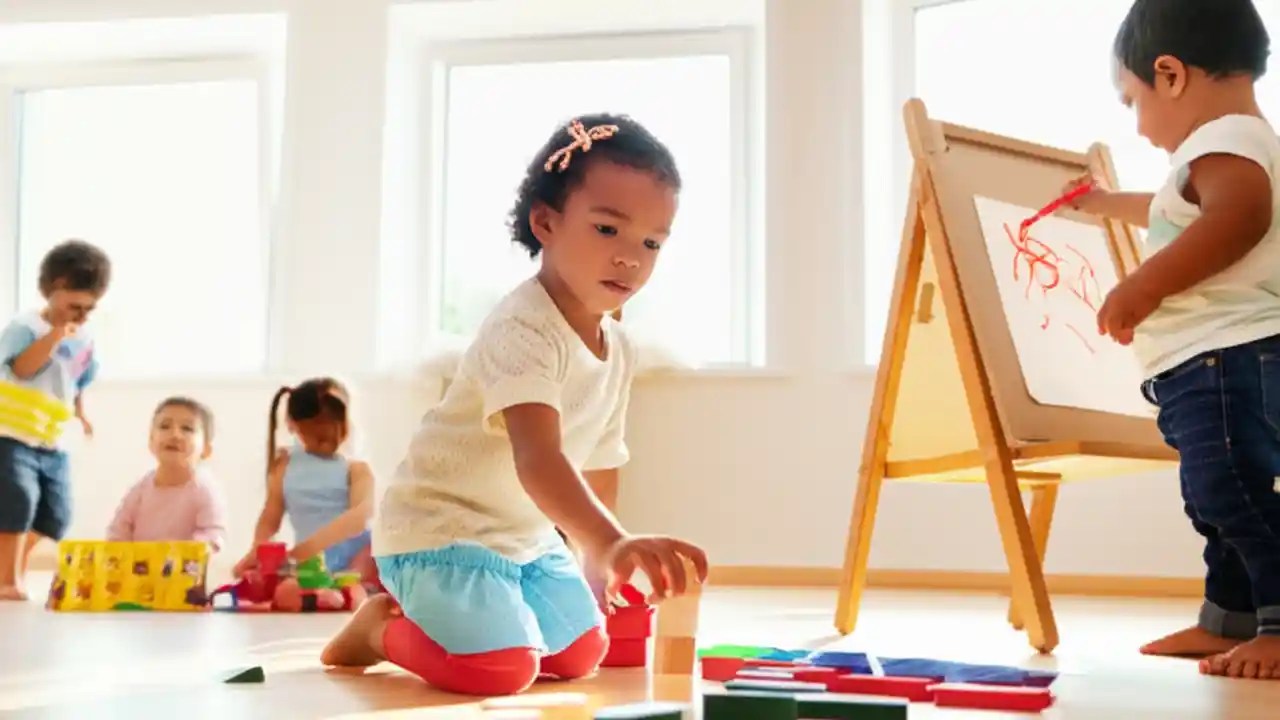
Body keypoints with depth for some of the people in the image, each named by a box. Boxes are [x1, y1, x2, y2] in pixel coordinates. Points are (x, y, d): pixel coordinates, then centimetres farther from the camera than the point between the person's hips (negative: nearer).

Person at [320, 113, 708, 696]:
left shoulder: (619, 349, 3)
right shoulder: (522, 328, -27)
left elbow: (595, 463, 11)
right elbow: (538, 458, -42)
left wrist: (606, 567, 8)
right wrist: (611, 544, -57)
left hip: (526, 535, 9)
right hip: (440, 527, -9)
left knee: (582, 655, 11)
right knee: (502, 668, -25)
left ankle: (418, 611, 23)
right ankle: (383, 627, 5)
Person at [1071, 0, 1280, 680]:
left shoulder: (1223, 141, -10)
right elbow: (1175, 216, 48)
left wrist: (1142, 286, -31)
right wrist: (1105, 203, 61)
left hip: (1225, 360, -12)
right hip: (1220, 367, 12)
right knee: (1223, 498, 18)